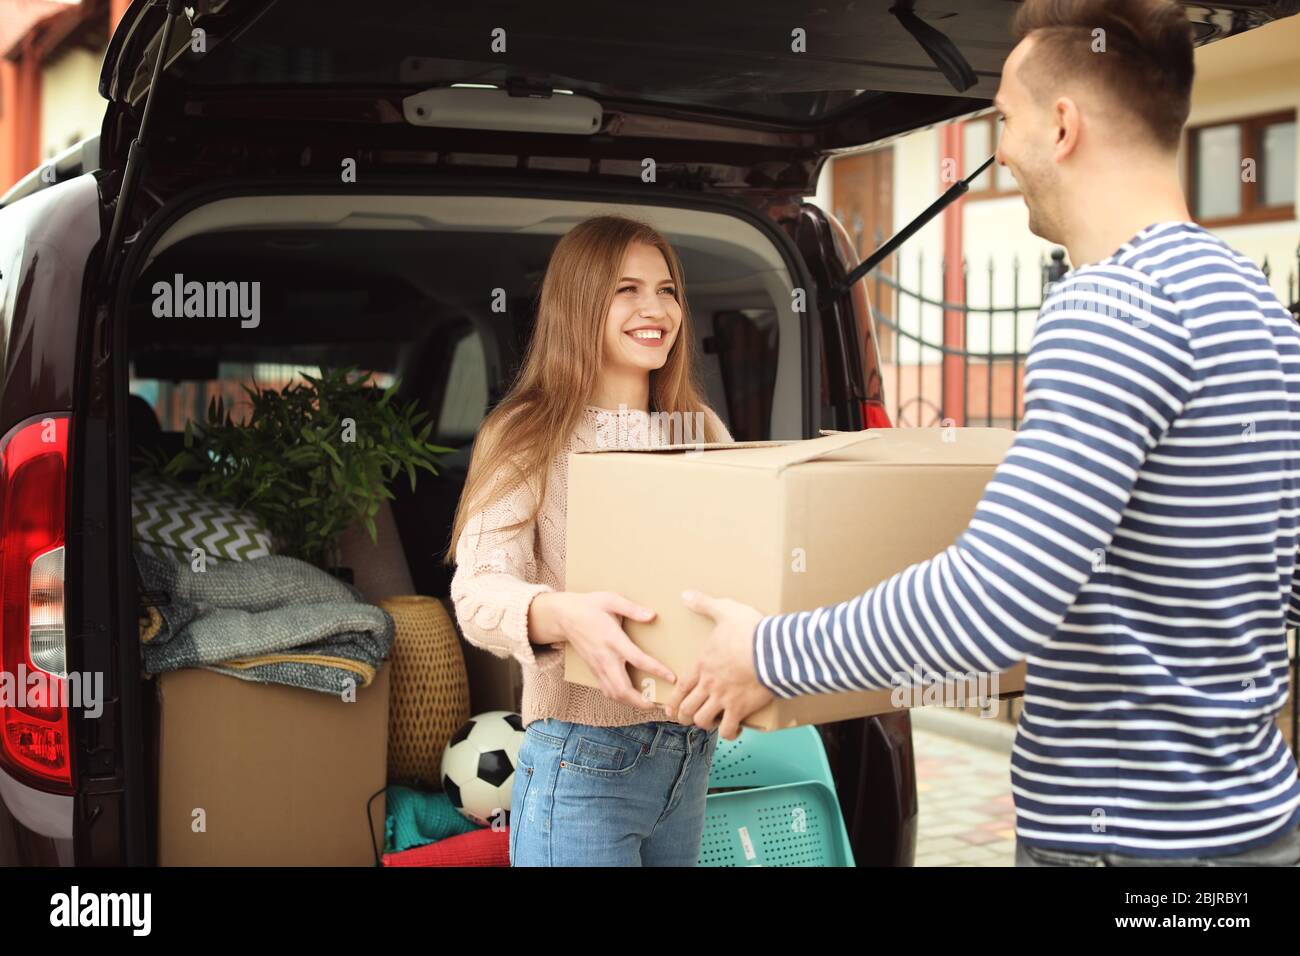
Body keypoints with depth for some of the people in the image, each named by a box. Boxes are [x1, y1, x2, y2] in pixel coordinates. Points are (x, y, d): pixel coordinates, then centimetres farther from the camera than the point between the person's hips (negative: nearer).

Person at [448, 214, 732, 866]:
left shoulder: (703, 431, 10)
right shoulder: (530, 438, -8)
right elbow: (478, 590, -19)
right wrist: (560, 613, -39)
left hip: (691, 755, 6)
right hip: (584, 761, -6)